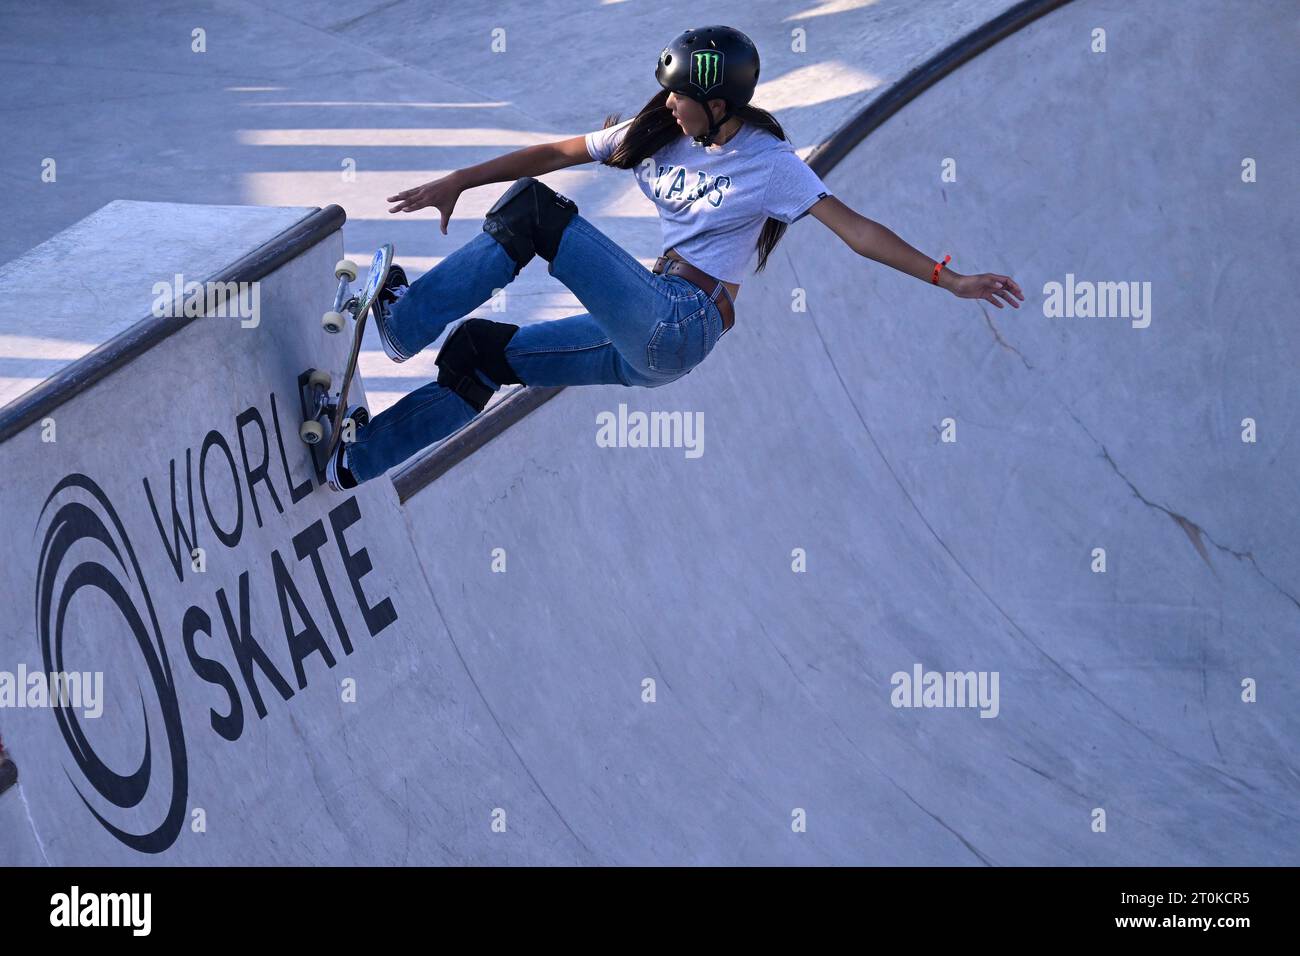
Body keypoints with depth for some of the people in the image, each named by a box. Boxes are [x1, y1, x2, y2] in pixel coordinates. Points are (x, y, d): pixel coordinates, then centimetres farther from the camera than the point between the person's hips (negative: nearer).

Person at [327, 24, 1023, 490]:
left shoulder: (769, 163, -7)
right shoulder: (657, 132, 10)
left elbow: (856, 230, -11)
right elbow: (557, 154, 16)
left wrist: (947, 279, -20)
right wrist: (459, 181, 15)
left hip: (679, 325, -7)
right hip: (645, 342, 7)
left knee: (534, 210, -17)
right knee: (477, 351, 1)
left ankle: (403, 322, -13)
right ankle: (350, 460, 7)